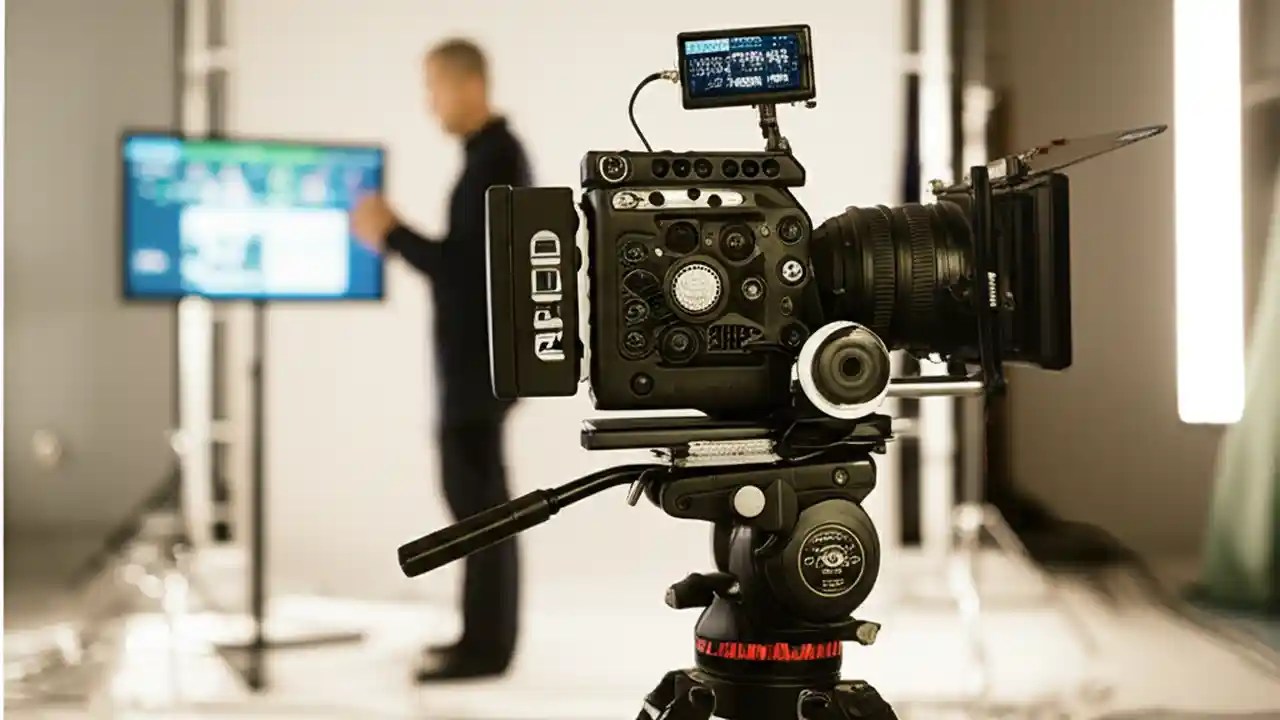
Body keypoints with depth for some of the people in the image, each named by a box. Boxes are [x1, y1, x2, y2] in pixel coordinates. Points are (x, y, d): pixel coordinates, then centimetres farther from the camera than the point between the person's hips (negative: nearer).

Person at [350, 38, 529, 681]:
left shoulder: (493, 163, -17)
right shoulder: (495, 153, 14)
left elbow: (464, 270, -22)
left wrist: (391, 234, -14)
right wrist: (401, 237, 10)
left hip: (480, 358, -10)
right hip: (480, 353, 10)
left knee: (477, 495, -5)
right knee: (476, 491, 13)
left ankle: (485, 645, 1)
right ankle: (485, 633, 21)